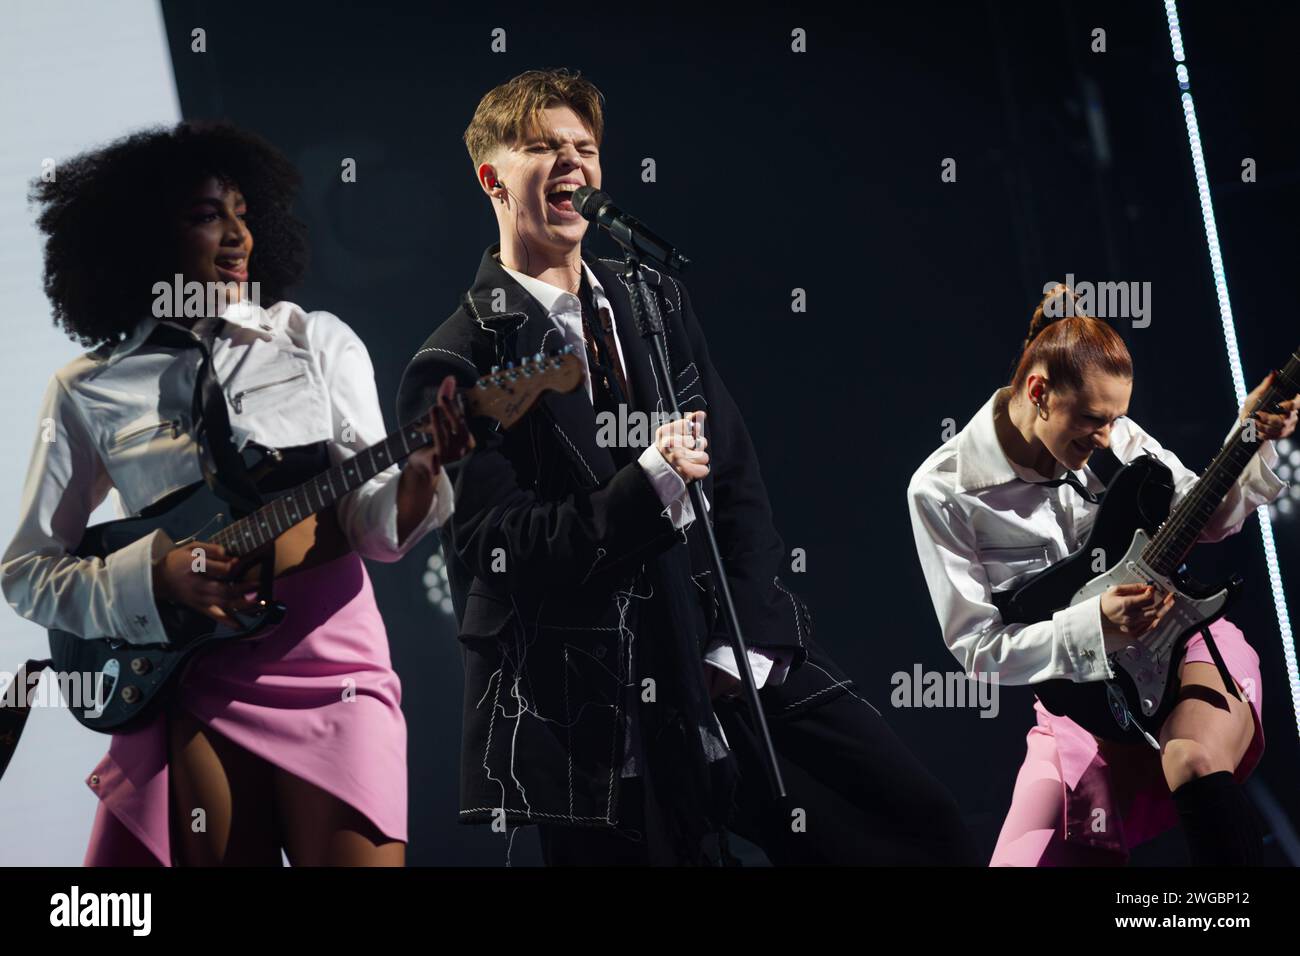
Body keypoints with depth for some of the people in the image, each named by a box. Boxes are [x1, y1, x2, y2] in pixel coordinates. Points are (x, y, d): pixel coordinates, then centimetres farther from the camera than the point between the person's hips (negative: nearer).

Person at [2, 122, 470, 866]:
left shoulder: (319, 343, 5)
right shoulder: (90, 392, 2)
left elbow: (374, 526, 0)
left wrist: (419, 473, -22)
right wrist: (159, 577, -11)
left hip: (331, 662, 0)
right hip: (191, 678, 0)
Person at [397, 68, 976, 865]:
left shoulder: (658, 301, 14)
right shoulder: (456, 367, -4)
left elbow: (738, 476, 10)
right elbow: (495, 550, -11)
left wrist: (747, 642, -2)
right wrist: (649, 486, -23)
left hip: (741, 673, 5)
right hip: (599, 723, -5)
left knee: (928, 829, -2)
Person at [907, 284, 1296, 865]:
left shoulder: (1114, 437, -1)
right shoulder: (942, 492, -10)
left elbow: (1207, 519, 11)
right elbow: (976, 647, -12)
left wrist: (1251, 443, -8)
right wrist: (1097, 625, -25)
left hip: (1183, 641, 0)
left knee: (1196, 760, -35)